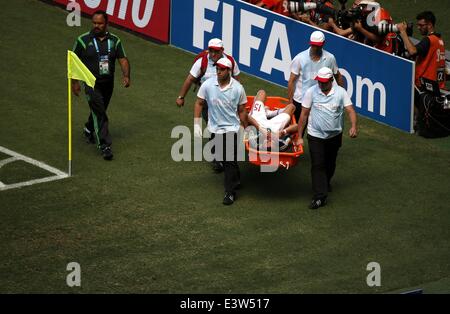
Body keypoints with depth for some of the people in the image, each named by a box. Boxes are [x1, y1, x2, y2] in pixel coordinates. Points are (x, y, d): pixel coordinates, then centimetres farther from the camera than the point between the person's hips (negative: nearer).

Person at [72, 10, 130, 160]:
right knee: (99, 113, -14)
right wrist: (74, 81, -6)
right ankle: (104, 145, -15)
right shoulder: (83, 40, -6)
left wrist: (126, 75, -15)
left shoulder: (114, 40, 3)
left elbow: (123, 59, 2)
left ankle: (89, 130, 50)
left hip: (108, 83, 4)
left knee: (99, 111, 21)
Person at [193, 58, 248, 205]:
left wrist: (246, 129, 3)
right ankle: (236, 181, 38)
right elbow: (199, 103, 0)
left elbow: (242, 110, -2)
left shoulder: (237, 88, -13)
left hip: (231, 128, -3)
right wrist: (196, 124, -4)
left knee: (230, 161, -6)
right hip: (214, 128, 3)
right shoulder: (208, 85, -12)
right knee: (221, 159, 16)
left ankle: (230, 192, 2)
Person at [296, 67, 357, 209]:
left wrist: (353, 127, -33)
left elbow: (350, 110, -13)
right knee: (317, 165, -9)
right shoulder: (311, 92, -10)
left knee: (330, 164, 19)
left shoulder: (340, 92, -8)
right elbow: (304, 115, -5)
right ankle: (320, 196, -11)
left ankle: (326, 183, 46)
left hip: (334, 135, 2)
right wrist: (299, 137, -4)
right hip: (316, 136, -2)